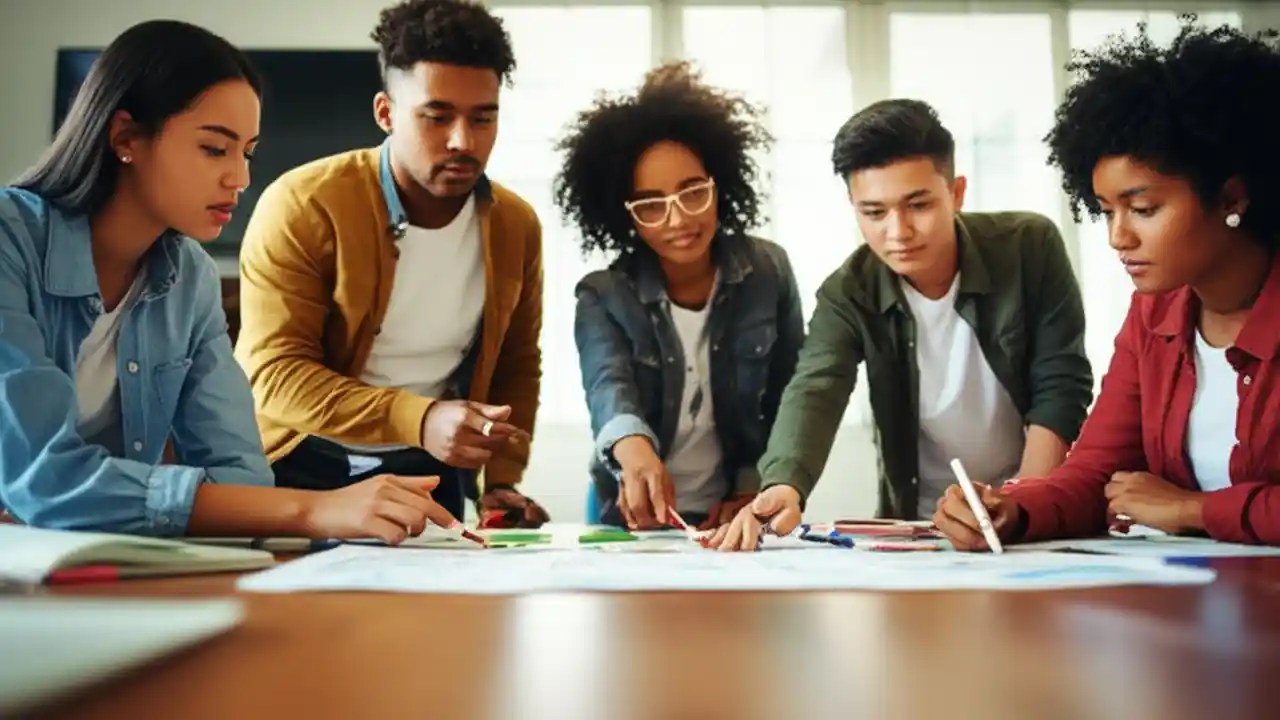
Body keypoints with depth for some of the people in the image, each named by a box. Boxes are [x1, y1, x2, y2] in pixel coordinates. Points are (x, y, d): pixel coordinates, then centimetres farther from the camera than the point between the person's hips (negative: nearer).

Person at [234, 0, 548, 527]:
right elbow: (275, 373, -21)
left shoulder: (517, 226, -1)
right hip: (296, 466, -2)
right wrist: (418, 420, -34)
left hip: (427, 475, 3)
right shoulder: (302, 207, -15)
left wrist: (502, 481, -2)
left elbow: (517, 366, 11)